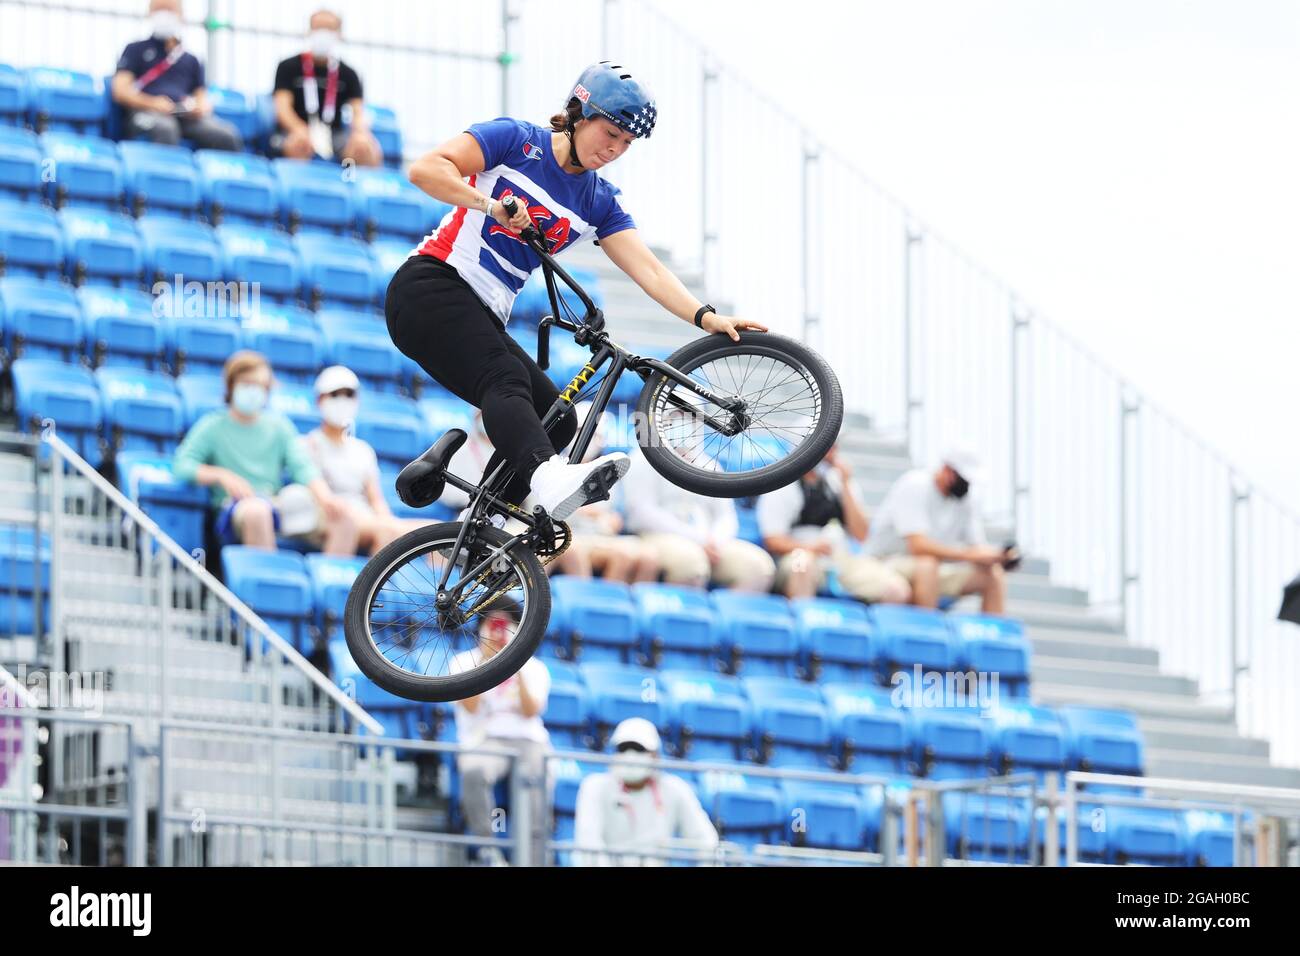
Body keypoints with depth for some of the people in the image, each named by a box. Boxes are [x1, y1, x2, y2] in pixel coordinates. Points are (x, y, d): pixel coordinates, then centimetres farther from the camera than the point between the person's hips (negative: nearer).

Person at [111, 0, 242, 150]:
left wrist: (201, 107, -4)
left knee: (228, 136, -27)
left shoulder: (191, 60, 29)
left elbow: (202, 98, 22)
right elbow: (120, 91, 6)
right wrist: (151, 103, -13)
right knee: (165, 129, -42)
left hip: (185, 115, 3)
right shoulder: (136, 50, 19)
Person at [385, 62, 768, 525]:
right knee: (506, 380, -34)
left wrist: (707, 317, -15)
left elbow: (648, 270, 0)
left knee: (557, 419, -6)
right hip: (430, 289, -8)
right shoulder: (515, 141, -4)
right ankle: (549, 477, -61)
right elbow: (426, 169, -15)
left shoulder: (600, 203, 12)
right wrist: (491, 203, -27)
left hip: (483, 319, 8)